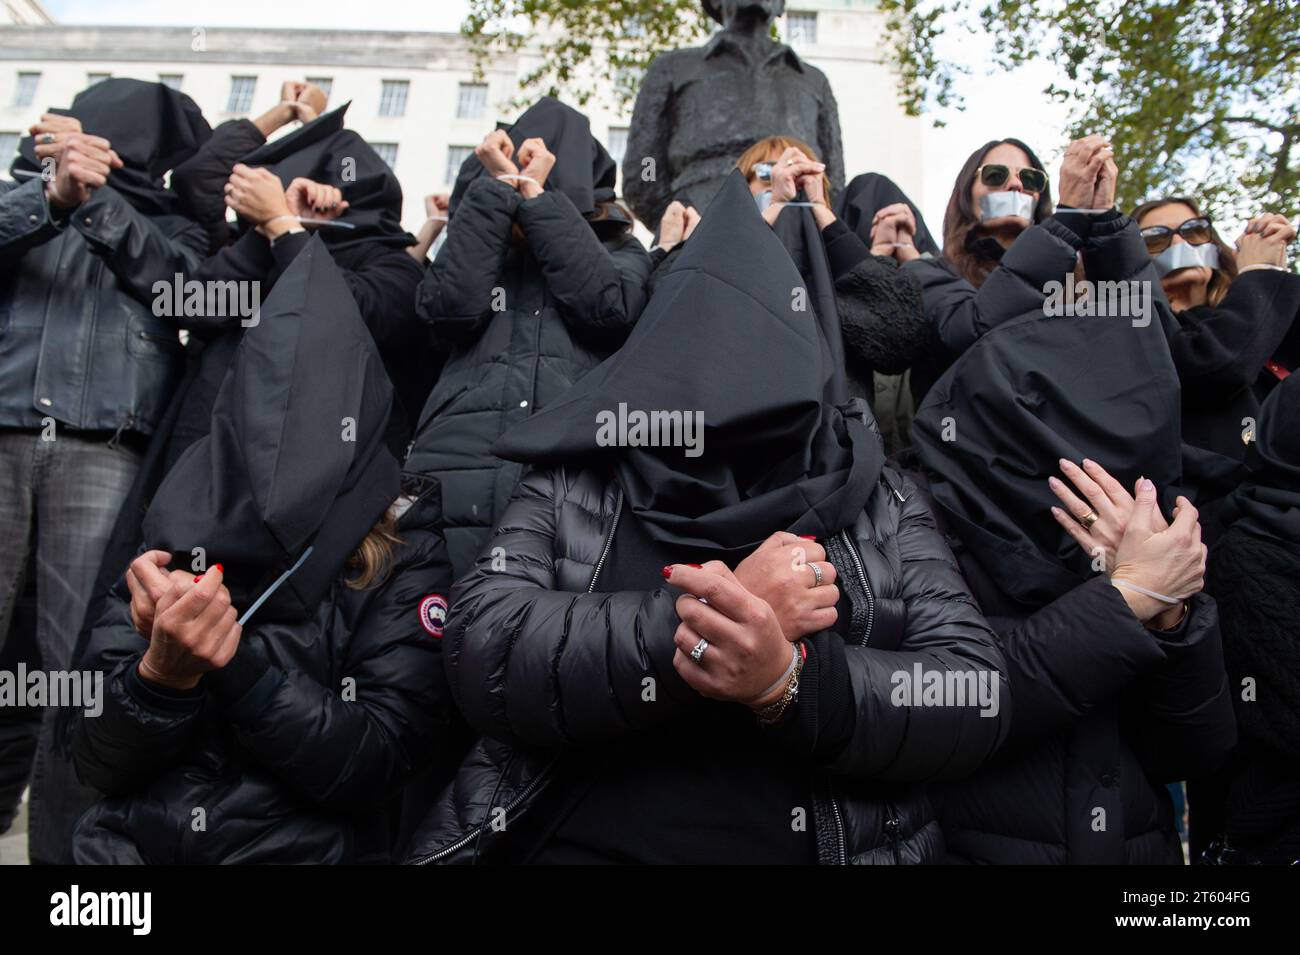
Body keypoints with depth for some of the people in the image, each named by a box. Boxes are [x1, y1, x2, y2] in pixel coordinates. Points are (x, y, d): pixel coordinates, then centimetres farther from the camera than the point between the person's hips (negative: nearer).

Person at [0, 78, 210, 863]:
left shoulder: (172, 221, 23)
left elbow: (181, 278, 3)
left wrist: (96, 195, -1)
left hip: (103, 449, 0)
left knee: (83, 665, -5)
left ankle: (64, 844, 4)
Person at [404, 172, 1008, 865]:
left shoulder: (881, 502, 5)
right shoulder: (566, 489, 3)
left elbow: (977, 699, -3)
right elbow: (481, 656, -11)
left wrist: (787, 683, -19)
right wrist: (705, 617, -19)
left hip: (829, 846, 2)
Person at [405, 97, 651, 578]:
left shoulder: (619, 251, 21)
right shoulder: (480, 250, 24)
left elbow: (609, 305, -3)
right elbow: (448, 306, 1)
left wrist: (535, 192, 3)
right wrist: (499, 186, 5)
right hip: (458, 471, 1)